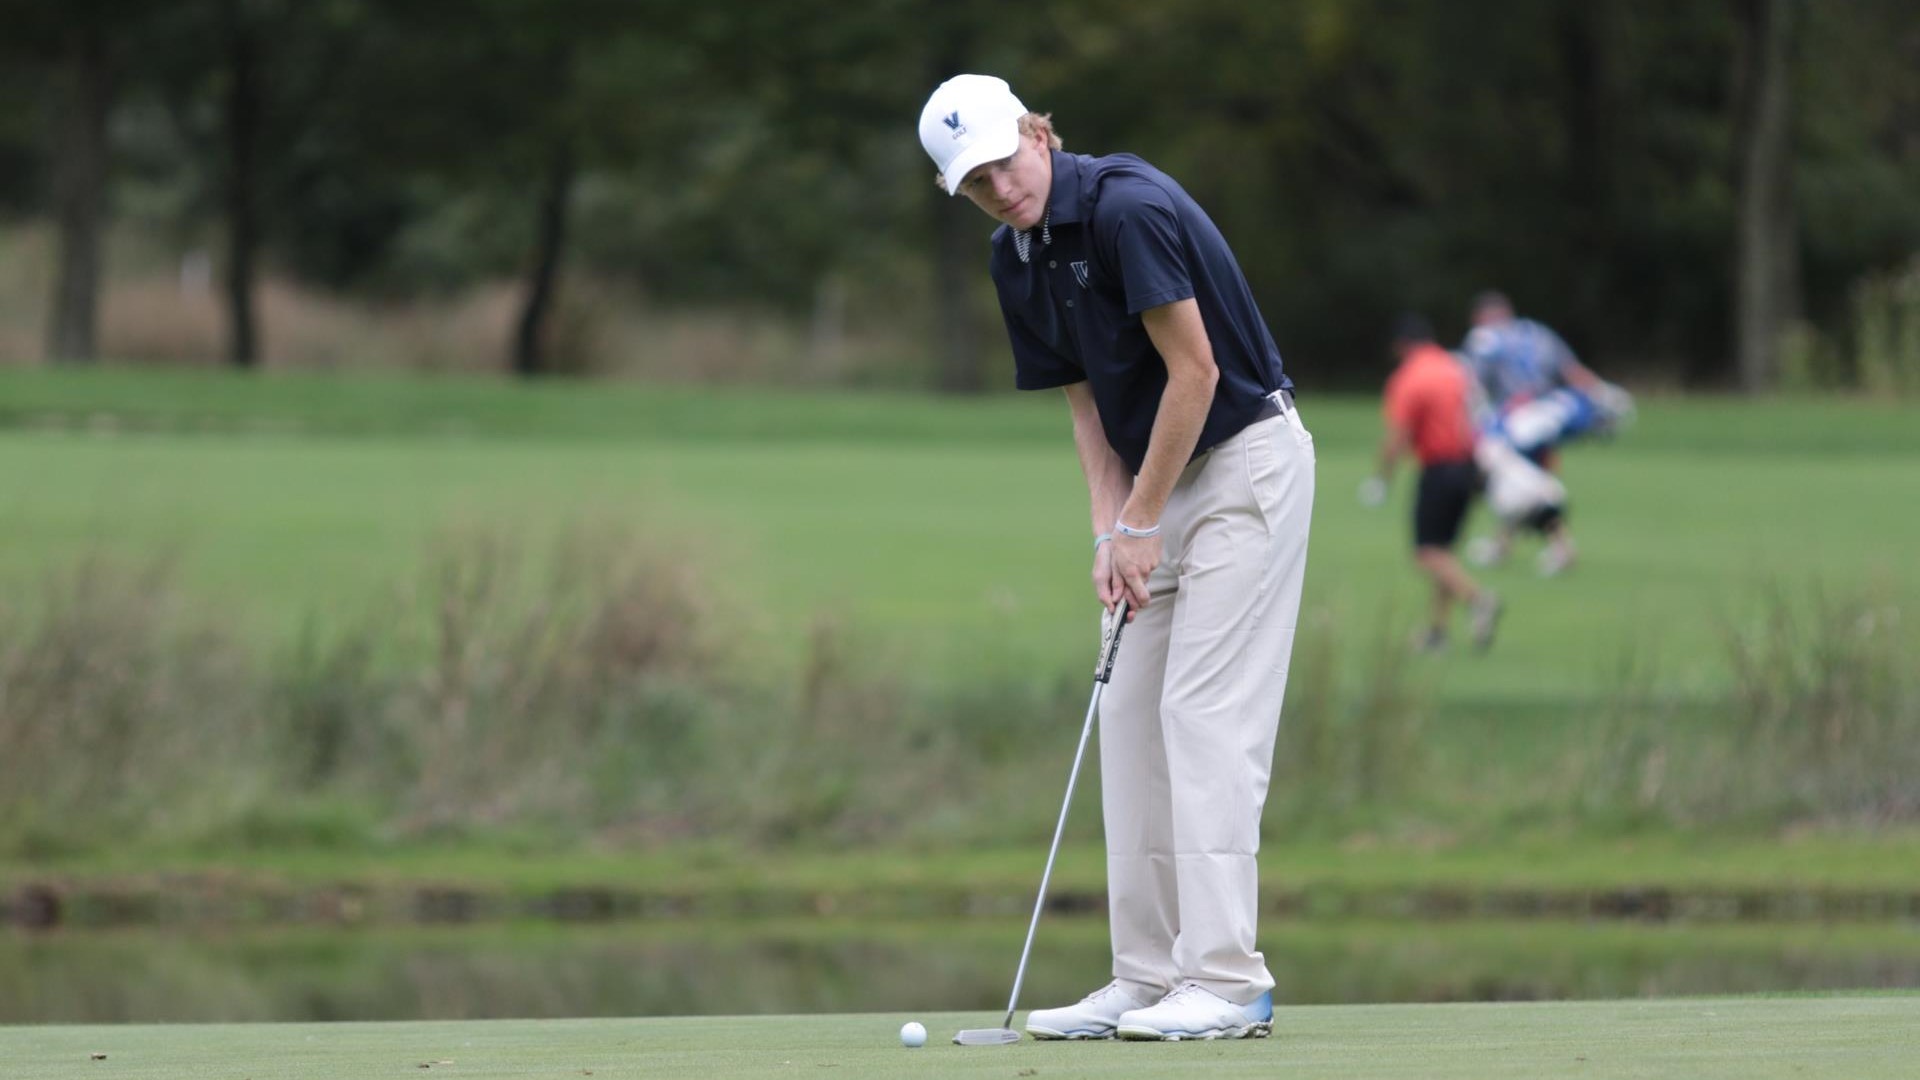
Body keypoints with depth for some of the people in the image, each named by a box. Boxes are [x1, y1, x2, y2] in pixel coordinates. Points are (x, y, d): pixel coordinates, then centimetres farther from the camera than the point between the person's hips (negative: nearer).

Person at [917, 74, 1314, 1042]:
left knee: (1206, 711, -13)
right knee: (1131, 714, 6)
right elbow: (1085, 403, 10)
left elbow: (1194, 370, -21)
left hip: (1247, 460, -9)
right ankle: (1149, 978, 8)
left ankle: (1226, 981, -14)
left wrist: (1141, 522, -15)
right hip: (1166, 480, 9)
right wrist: (1110, 534, -4)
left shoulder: (1128, 208, -21)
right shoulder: (1017, 261, 6)